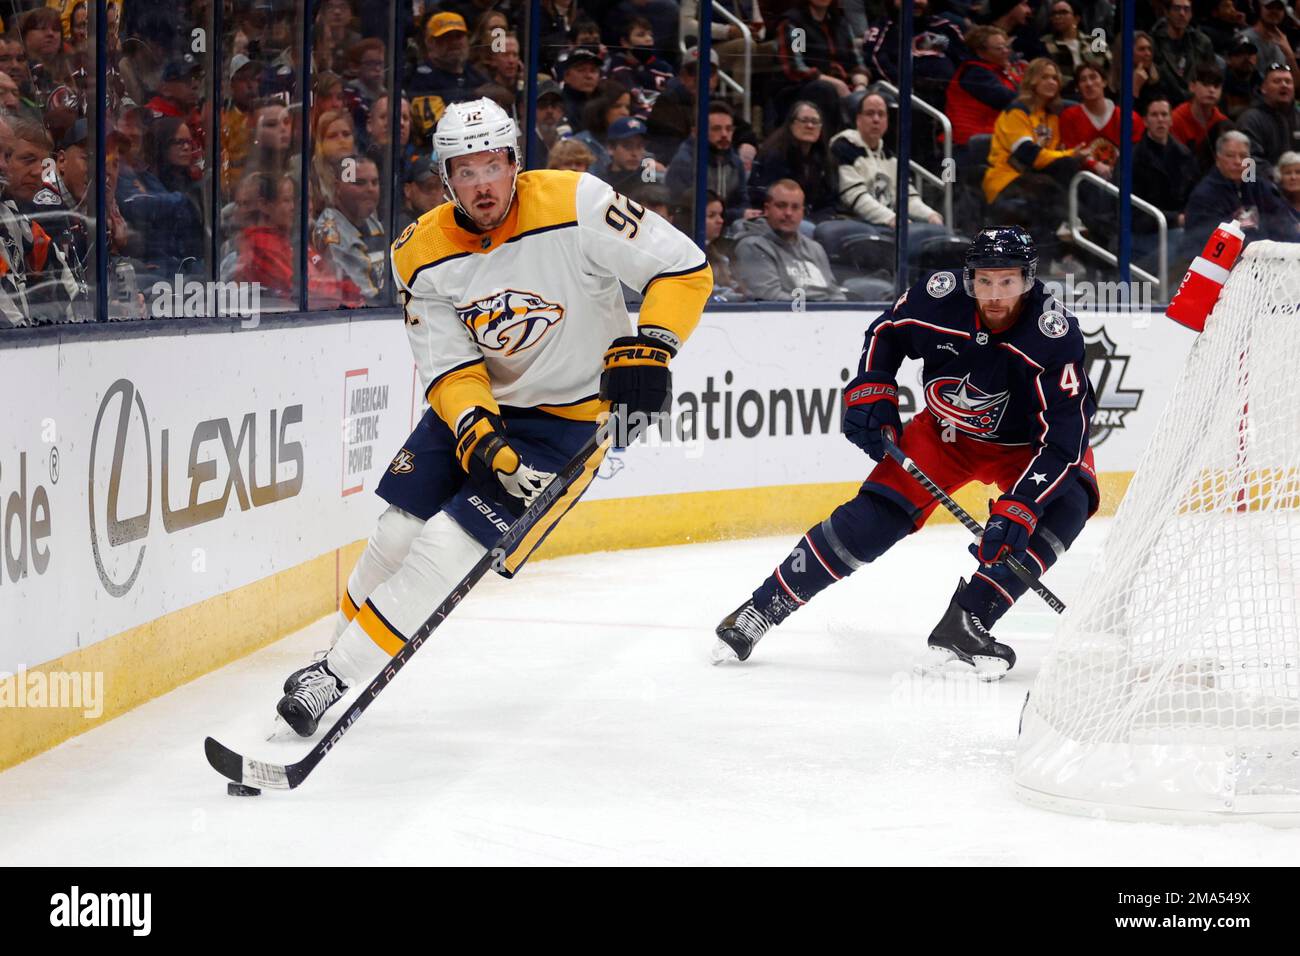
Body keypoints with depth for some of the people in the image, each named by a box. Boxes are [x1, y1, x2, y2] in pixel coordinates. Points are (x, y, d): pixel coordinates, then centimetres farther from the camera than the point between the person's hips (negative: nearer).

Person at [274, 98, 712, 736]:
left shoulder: (574, 205, -23)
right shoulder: (422, 255, -10)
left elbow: (685, 268, -19)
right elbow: (448, 366, -10)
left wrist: (646, 349, -30)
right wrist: (477, 433, -29)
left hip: (568, 417, -5)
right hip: (476, 404, 5)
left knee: (447, 549, -13)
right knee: (396, 534, 4)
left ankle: (338, 678, -4)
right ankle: (342, 646, 30)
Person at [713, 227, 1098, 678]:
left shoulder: (1054, 333, -32)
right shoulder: (938, 296, -23)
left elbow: (1062, 437, -35)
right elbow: (885, 334, 1)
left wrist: (1017, 510, -43)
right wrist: (870, 396, -8)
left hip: (1023, 445, -2)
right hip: (944, 432, 2)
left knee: (1067, 503, -29)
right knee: (875, 515, -11)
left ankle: (963, 624, -28)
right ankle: (764, 607, 1)